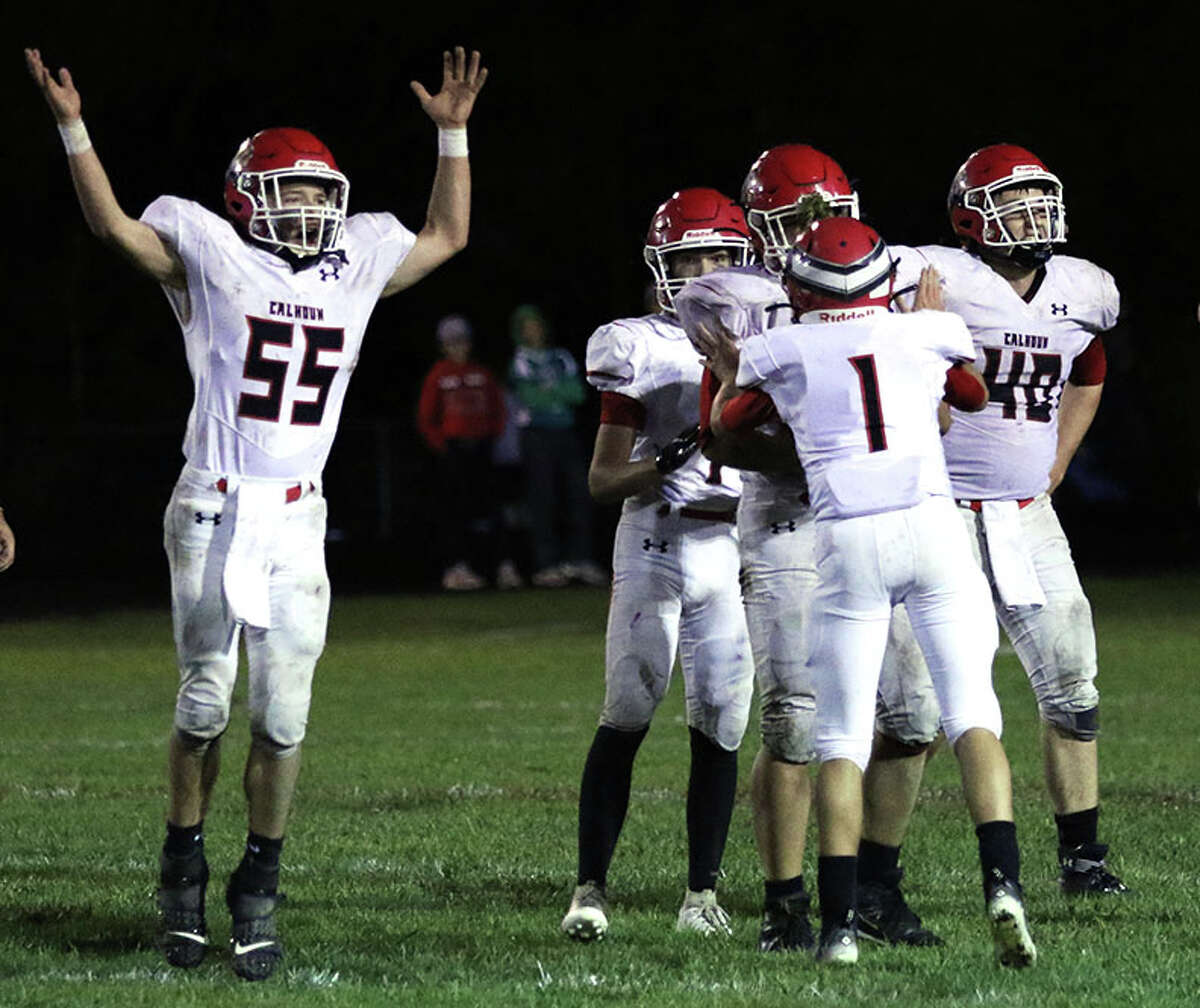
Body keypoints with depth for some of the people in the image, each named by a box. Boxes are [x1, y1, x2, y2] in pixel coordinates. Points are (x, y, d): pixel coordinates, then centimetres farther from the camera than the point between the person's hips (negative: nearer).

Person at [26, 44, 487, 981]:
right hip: (214, 511, -3)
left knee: (284, 716, -1)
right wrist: (73, 125, -7)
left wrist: (454, 132, 23)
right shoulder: (213, 258, 1)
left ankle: (260, 887, 10)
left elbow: (446, 236, 26)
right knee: (206, 702, -1)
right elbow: (115, 226, -1)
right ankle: (184, 868, 17)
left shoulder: (355, 266, 13)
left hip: (297, 519, 3)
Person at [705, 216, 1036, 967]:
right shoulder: (927, 335, 7)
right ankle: (1004, 883, -16)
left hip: (849, 541, 0)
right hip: (934, 525, 0)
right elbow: (973, 396, 30)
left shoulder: (778, 354, 5)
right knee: (972, 713, 2)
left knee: (842, 738, 6)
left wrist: (732, 366, 43)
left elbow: (726, 422, 25)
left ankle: (839, 923, -1)